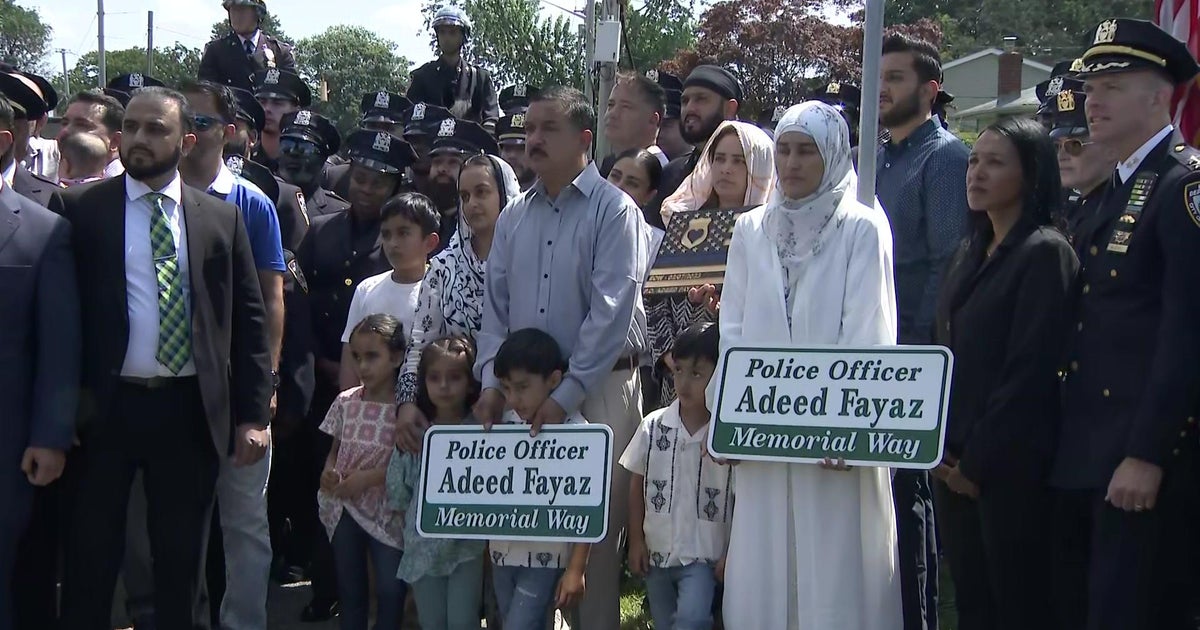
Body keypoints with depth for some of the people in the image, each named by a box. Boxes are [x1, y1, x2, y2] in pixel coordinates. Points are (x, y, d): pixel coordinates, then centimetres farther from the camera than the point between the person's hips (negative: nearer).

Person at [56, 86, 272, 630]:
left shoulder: (221, 218, 7)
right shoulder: (81, 209, 1)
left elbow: (249, 322, 7)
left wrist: (252, 415, 2)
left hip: (189, 411, 1)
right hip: (106, 406, -1)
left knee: (183, 563, 11)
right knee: (91, 556, 7)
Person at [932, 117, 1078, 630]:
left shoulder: (1045, 253, -9)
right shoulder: (970, 255, 15)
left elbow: (1031, 371, -15)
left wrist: (978, 459, -12)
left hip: (1011, 466, -7)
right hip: (954, 462, 7)